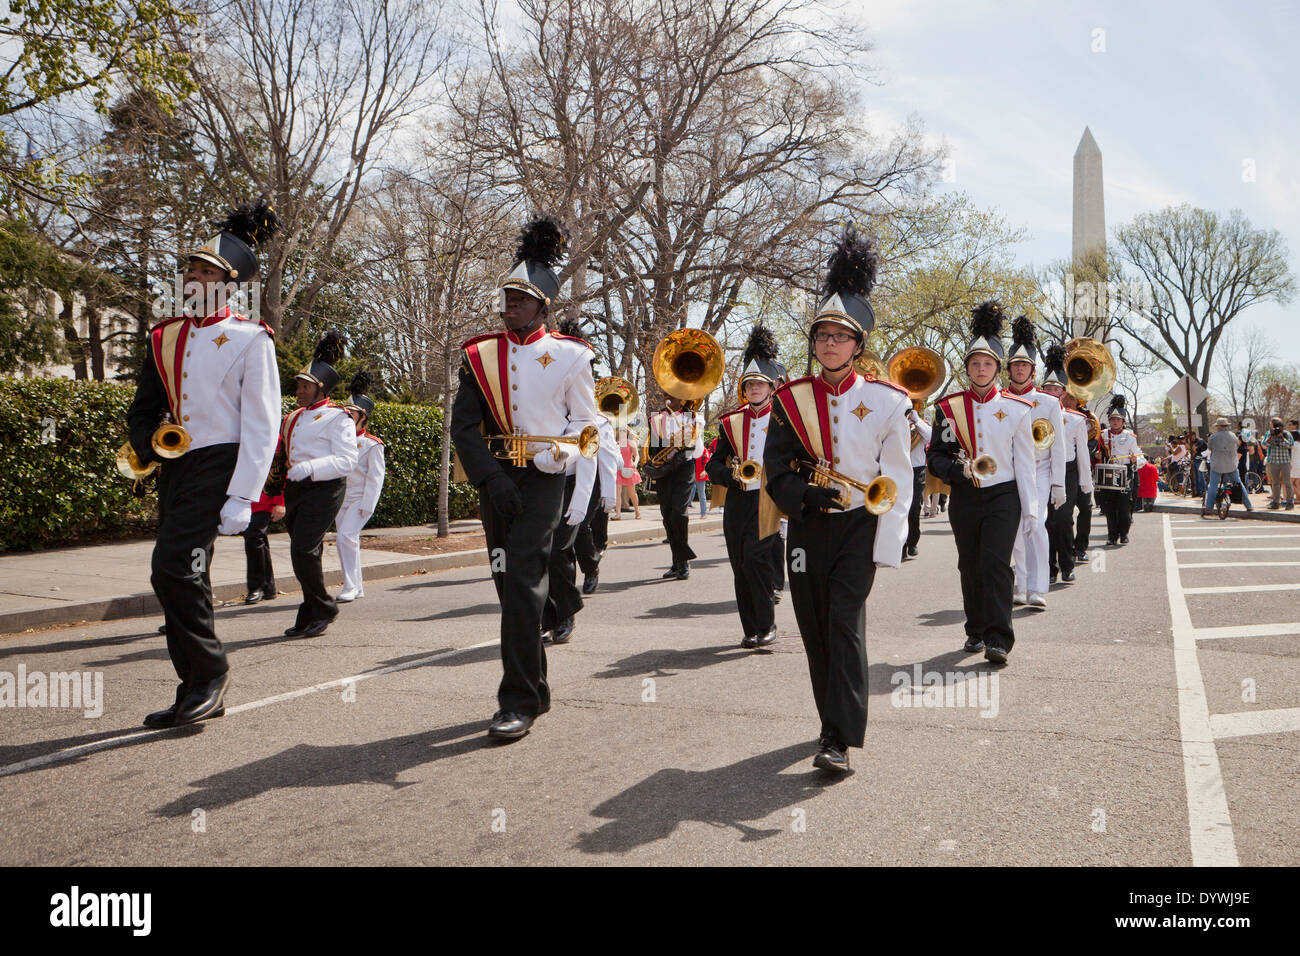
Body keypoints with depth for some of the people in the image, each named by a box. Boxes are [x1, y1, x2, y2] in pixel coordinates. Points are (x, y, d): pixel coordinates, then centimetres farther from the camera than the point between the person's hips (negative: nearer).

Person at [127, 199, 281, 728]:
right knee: (186, 578, 10)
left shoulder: (250, 339, -6)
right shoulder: (166, 337, 12)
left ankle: (211, 669, 1)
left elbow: (262, 425, -11)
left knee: (172, 568, -19)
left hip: (220, 465, -7)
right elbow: (142, 410, 21)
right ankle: (199, 693, 22)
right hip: (177, 468, 7)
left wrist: (242, 498, -17)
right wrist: (151, 445, -3)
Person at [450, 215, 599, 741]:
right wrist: (491, 479, -12)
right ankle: (536, 690, 25)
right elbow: (463, 425, 1)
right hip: (495, 480, 4)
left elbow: (586, 422, 6)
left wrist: (555, 456, -13)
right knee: (510, 585, 10)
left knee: (522, 581, -14)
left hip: (543, 480, -4)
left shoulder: (568, 356, 1)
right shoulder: (480, 355, 7)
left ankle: (518, 702, -7)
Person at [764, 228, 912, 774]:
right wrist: (806, 495, -18)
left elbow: (899, 481, -1)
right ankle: (831, 720, 27)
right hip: (806, 528, 3)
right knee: (814, 629, 9)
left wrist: (887, 544, -8)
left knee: (846, 624, -13)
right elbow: (775, 471, 1)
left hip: (859, 525, -3)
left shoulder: (885, 401, -1)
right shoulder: (791, 400, 4)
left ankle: (841, 740, -8)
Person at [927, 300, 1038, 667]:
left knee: (996, 563, -14)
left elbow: (1026, 462, 3)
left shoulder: (1016, 409, 1)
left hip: (1002, 497, -2)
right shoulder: (949, 408, 3)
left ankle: (998, 639, -11)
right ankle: (976, 632, 26)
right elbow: (935, 457, 2)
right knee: (970, 567, 10)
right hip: (964, 498, 2)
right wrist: (960, 469, -18)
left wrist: (1030, 507, 0)